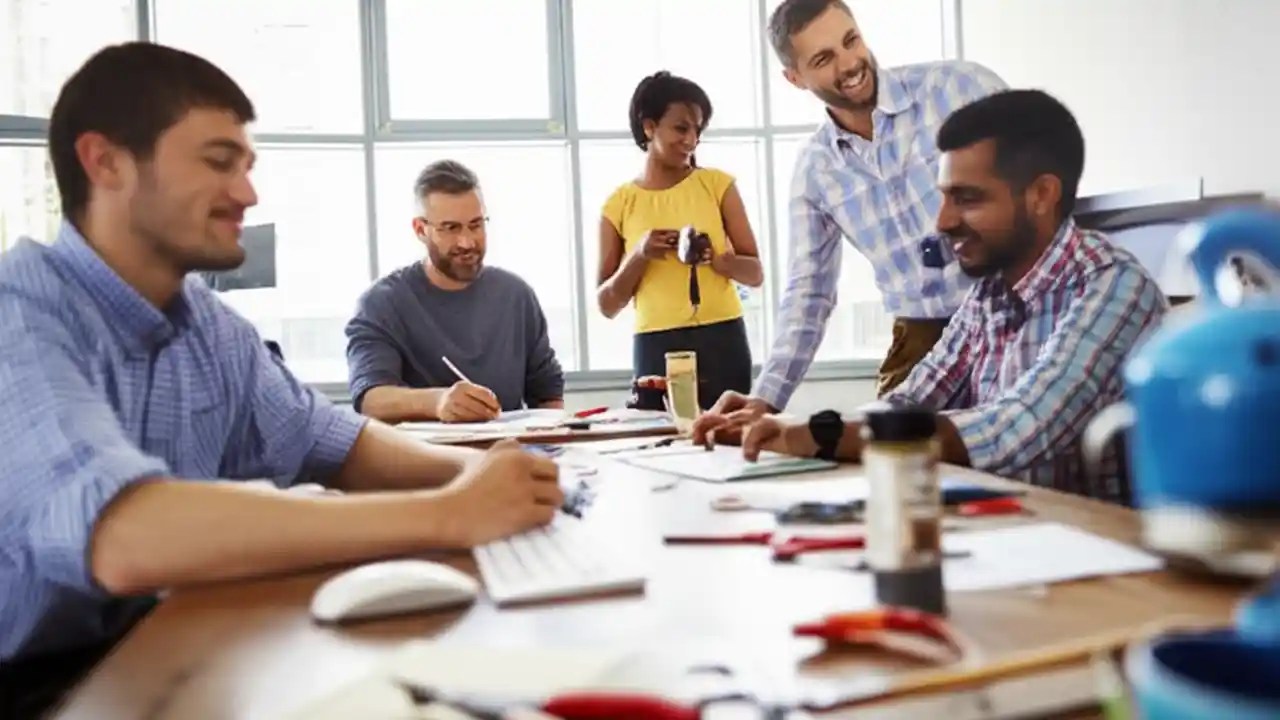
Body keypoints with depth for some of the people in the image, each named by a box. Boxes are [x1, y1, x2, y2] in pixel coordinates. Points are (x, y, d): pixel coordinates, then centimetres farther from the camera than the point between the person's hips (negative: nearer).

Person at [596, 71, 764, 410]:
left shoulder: (717, 184, 6)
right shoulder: (619, 204, 5)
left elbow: (756, 273, 5)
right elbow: (607, 306, 5)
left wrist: (715, 258, -14)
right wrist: (638, 256, -11)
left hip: (722, 341, 0)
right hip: (656, 348, 0)